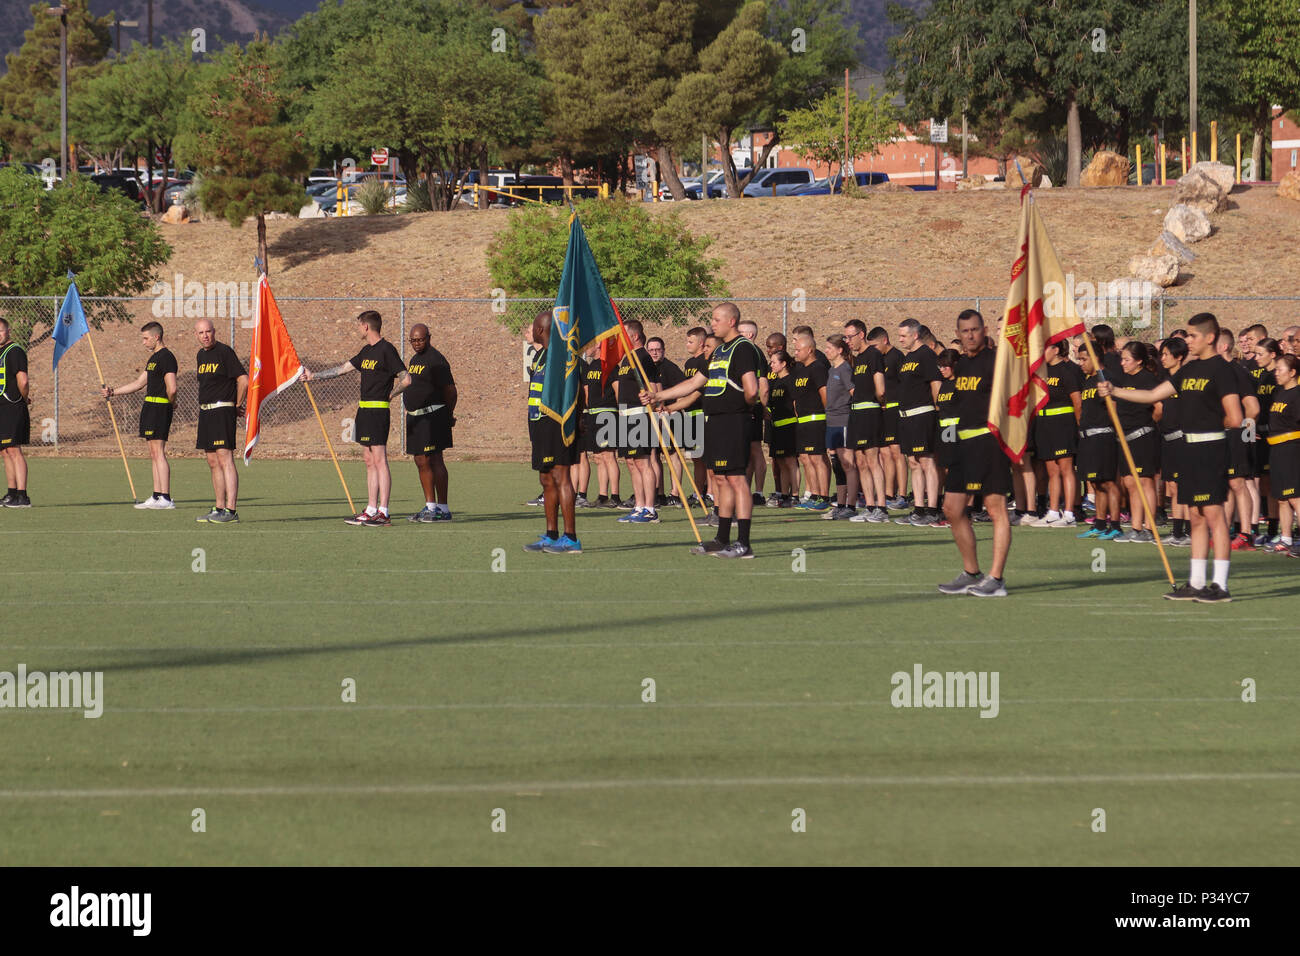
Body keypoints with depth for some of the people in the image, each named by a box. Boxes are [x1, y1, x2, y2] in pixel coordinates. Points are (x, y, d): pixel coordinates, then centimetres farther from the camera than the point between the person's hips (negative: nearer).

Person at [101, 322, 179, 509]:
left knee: (158, 453, -12)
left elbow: (171, 389, -21)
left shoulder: (166, 358, -13)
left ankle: (165, 498, -15)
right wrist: (113, 392, 22)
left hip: (159, 408, -10)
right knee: (154, 455, 10)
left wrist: (171, 403, -3)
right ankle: (157, 496, 11)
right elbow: (139, 384, 25)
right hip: (150, 408, 10)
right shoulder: (154, 358, 19)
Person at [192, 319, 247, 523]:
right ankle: (219, 509, 14)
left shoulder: (224, 351, -11)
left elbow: (243, 380, -14)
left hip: (222, 411, -9)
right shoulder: (201, 355, 16)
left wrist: (238, 405, -2)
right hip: (205, 412, 9)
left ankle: (231, 511, -18)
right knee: (213, 463, 10)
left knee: (225, 460, -13)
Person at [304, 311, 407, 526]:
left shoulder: (386, 350, -10)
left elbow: (406, 379, -14)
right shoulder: (367, 351, 17)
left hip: (378, 410, -9)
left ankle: (383, 513, -12)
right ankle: (371, 510, 12)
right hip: (364, 411, 9)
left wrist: (388, 395, -5)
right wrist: (313, 375, 30)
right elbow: (343, 369, 26)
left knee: (379, 460, -10)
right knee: (370, 462, 9)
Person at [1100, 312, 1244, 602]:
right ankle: (1196, 583, 15)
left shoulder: (1220, 369, -11)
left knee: (1213, 513, -9)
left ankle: (1220, 586, -10)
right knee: (1196, 516, 11)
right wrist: (1114, 391, 12)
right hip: (1192, 448, 9)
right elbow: (1153, 395, 19)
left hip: (1212, 447, -9)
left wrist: (1212, 425, 1)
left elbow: (1235, 419, -17)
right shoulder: (1190, 369, 15)